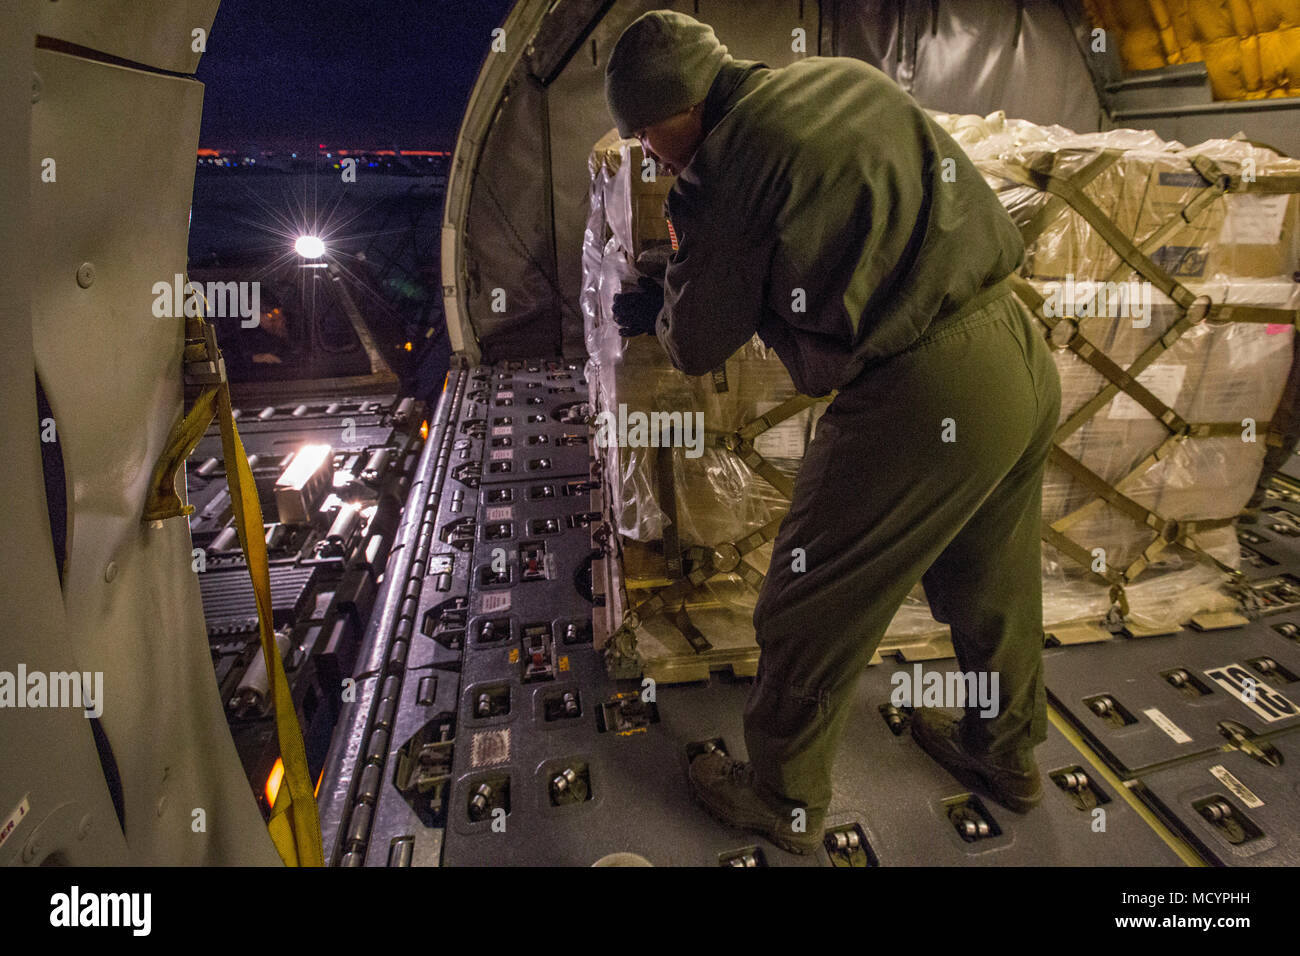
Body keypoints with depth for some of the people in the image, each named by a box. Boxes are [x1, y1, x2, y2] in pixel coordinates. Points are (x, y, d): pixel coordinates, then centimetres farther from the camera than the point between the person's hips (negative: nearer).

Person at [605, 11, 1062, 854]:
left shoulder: (729, 159, -11)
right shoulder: (846, 75, 11)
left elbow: (697, 346, -2)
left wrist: (651, 310, 20)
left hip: (925, 397, -9)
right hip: (1023, 352, 9)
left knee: (810, 616, 9)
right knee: (994, 586, 26)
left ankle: (784, 801, 32)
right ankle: (1008, 752, 51)